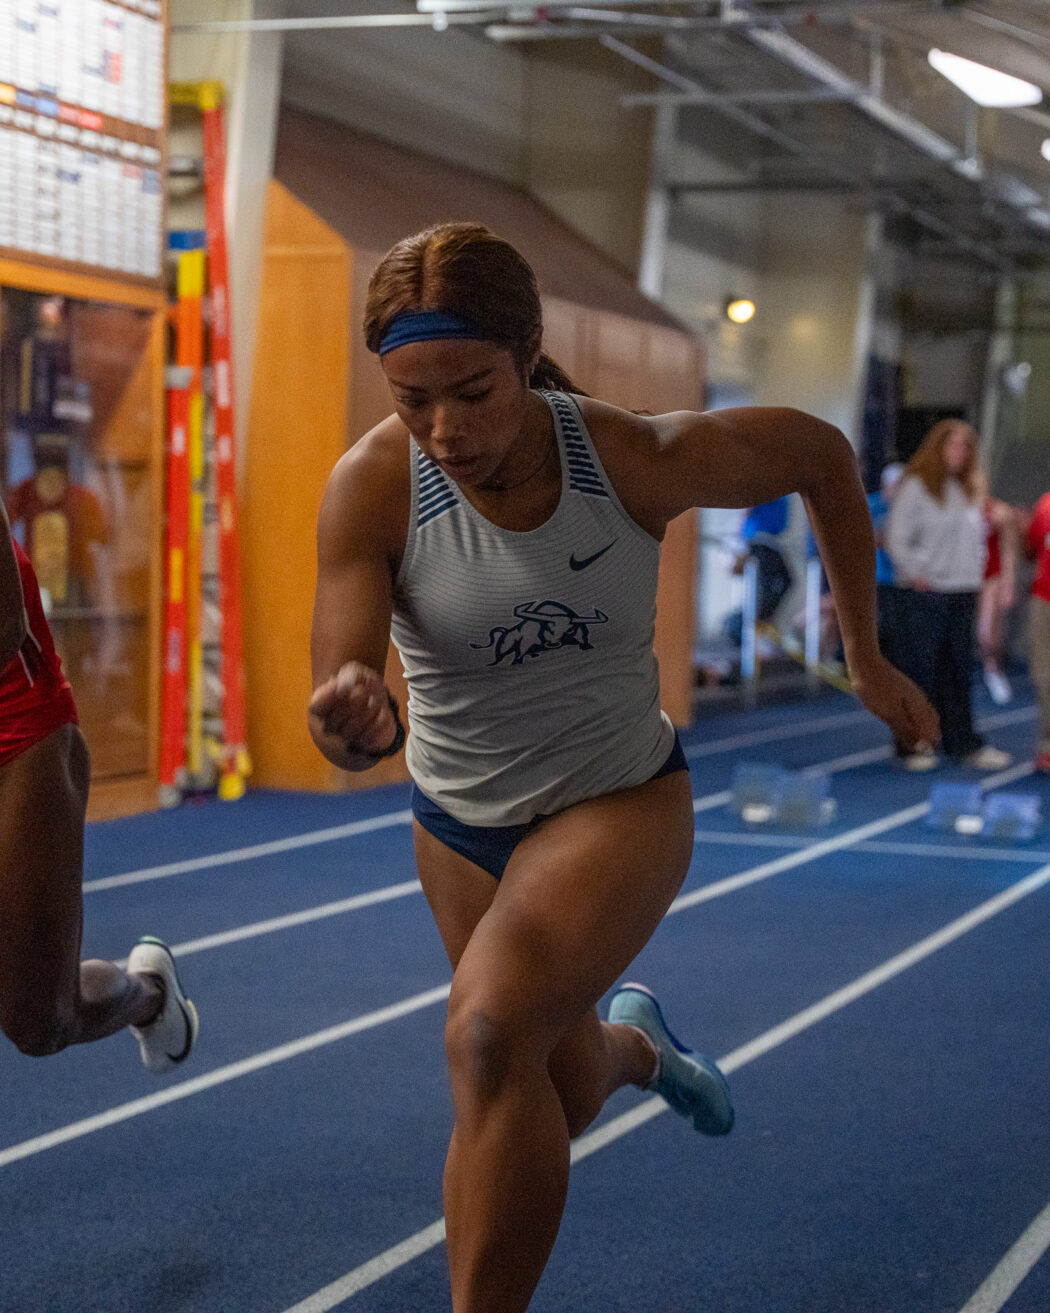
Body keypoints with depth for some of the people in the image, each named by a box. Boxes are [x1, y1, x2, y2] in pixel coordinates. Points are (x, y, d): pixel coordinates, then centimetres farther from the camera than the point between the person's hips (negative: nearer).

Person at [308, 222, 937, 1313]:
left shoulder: (641, 459, -23)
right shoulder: (371, 487, -23)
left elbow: (820, 455, -4)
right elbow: (343, 695, -27)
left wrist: (866, 661, 0)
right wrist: (351, 721, -52)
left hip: (621, 801, -3)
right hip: (460, 822, 3)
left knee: (489, 1036, -29)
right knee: (557, 1100, 18)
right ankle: (633, 1042, 55)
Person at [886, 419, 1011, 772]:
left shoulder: (969, 489, 15)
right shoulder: (916, 486, -5)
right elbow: (897, 538, -8)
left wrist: (974, 576, 8)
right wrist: (916, 575, -14)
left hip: (962, 593, 6)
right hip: (924, 595, -6)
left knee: (959, 671, 8)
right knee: (919, 670, -3)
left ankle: (962, 742, 13)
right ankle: (912, 746, 3)